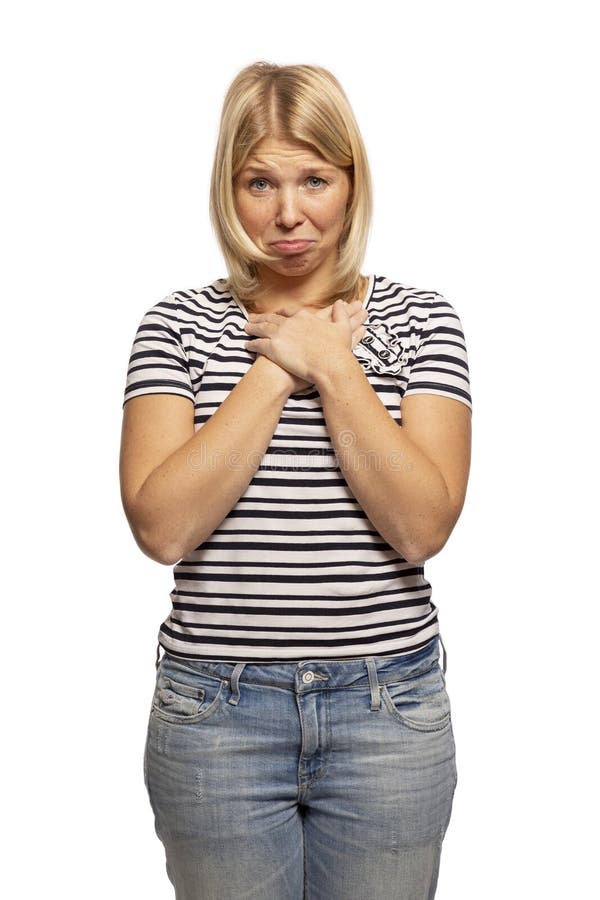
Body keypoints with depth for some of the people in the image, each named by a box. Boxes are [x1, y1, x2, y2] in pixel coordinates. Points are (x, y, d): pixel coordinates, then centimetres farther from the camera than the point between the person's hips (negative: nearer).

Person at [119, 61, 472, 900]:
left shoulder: (419, 320, -1)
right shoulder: (180, 324, -1)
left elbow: (424, 525, -12)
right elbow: (161, 525, -14)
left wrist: (331, 365, -14)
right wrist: (280, 366, -14)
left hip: (388, 711, 1)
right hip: (215, 711, 0)